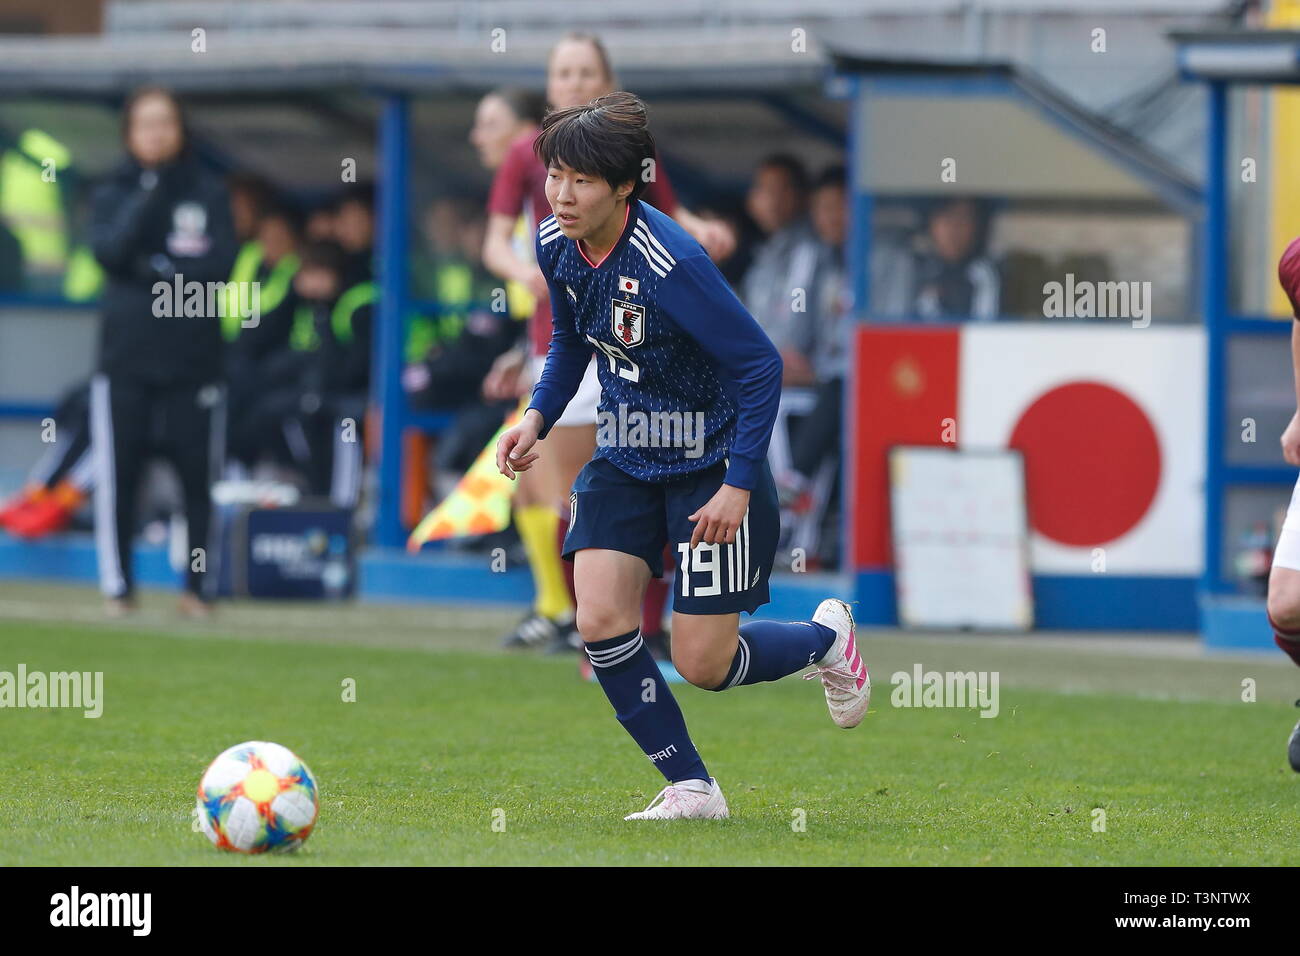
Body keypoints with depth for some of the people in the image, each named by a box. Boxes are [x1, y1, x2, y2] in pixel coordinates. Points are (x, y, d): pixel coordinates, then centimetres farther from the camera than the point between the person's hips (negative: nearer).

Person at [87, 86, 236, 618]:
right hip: (125, 358, 0)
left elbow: (220, 265, -3)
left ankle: (198, 585, 6)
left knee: (199, 475, -2)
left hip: (193, 359, 0)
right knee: (117, 473, -2)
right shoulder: (113, 195, 9)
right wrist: (150, 193, -11)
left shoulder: (209, 194, 8)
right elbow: (110, 252, -10)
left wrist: (157, 268, -10)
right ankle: (117, 586, 7)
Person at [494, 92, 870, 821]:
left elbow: (761, 365, -22)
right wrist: (538, 418, 2)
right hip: (625, 460, 6)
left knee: (703, 665, -3)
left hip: (711, 466, -6)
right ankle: (691, 787, 4)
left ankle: (825, 638, 30)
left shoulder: (672, 266, -29)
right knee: (601, 622, -11)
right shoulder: (556, 244, -6)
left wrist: (739, 486, -23)